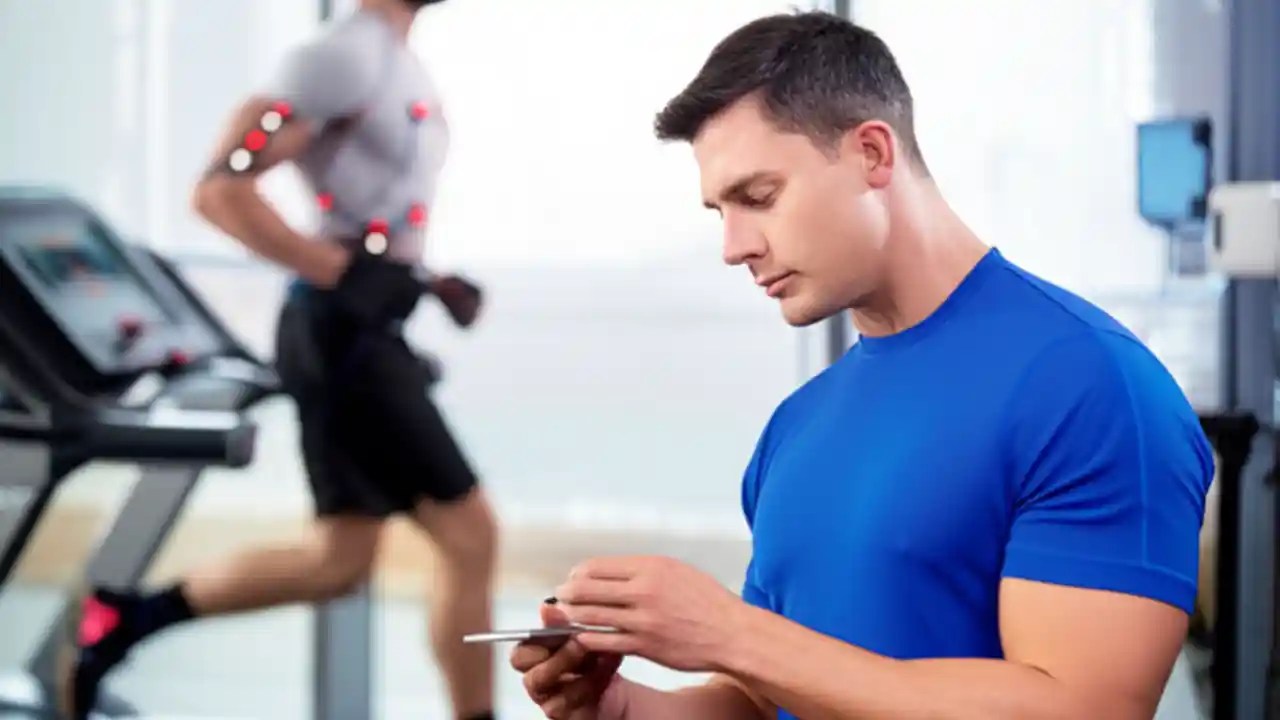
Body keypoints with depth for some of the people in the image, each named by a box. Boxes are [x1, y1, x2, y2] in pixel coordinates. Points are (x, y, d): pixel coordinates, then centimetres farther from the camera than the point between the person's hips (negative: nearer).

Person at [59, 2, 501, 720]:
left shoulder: (400, 61, 15)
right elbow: (222, 188, -21)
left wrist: (432, 283, 10)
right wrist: (344, 273, -21)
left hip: (370, 332, 10)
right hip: (340, 332, -10)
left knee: (341, 559, 12)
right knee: (468, 533, -5)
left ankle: (126, 618, 20)